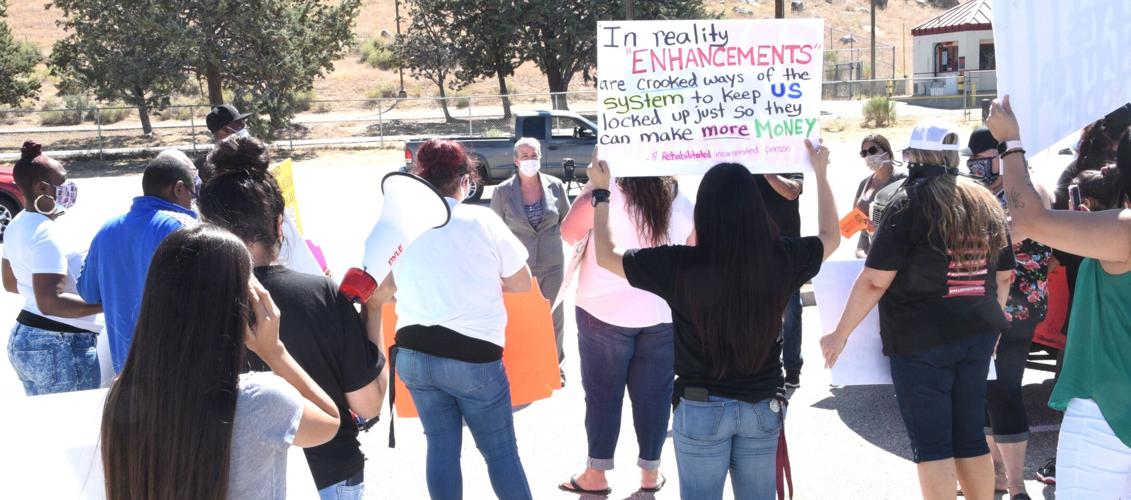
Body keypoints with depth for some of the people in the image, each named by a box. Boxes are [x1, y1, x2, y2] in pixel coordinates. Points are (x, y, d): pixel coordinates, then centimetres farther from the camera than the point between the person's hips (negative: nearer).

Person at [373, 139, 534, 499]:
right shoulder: (483, 220, -6)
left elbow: (380, 292, 11)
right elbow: (522, 284, 2)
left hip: (414, 354, 4)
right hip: (473, 355, -4)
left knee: (441, 448, 14)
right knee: (500, 450, 9)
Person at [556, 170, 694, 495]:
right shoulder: (682, 203, 3)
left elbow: (569, 233, 1)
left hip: (605, 311, -3)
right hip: (663, 314, 3)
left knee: (603, 393, 7)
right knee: (654, 394, 10)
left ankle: (596, 474, 15)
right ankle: (650, 473, 20)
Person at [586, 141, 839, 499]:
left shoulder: (680, 265, -20)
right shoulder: (781, 258, -12)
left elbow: (606, 255, -5)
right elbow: (831, 237, 11)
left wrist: (601, 192, 7)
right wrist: (821, 173, 22)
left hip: (701, 408, -2)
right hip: (763, 406, 3)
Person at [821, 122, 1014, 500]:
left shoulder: (909, 204, -11)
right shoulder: (987, 203, 8)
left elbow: (875, 281, -15)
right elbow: (1003, 276, 16)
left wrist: (840, 334, -7)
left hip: (919, 340, -6)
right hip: (977, 336, 6)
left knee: (931, 443, 1)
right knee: (970, 436, 15)